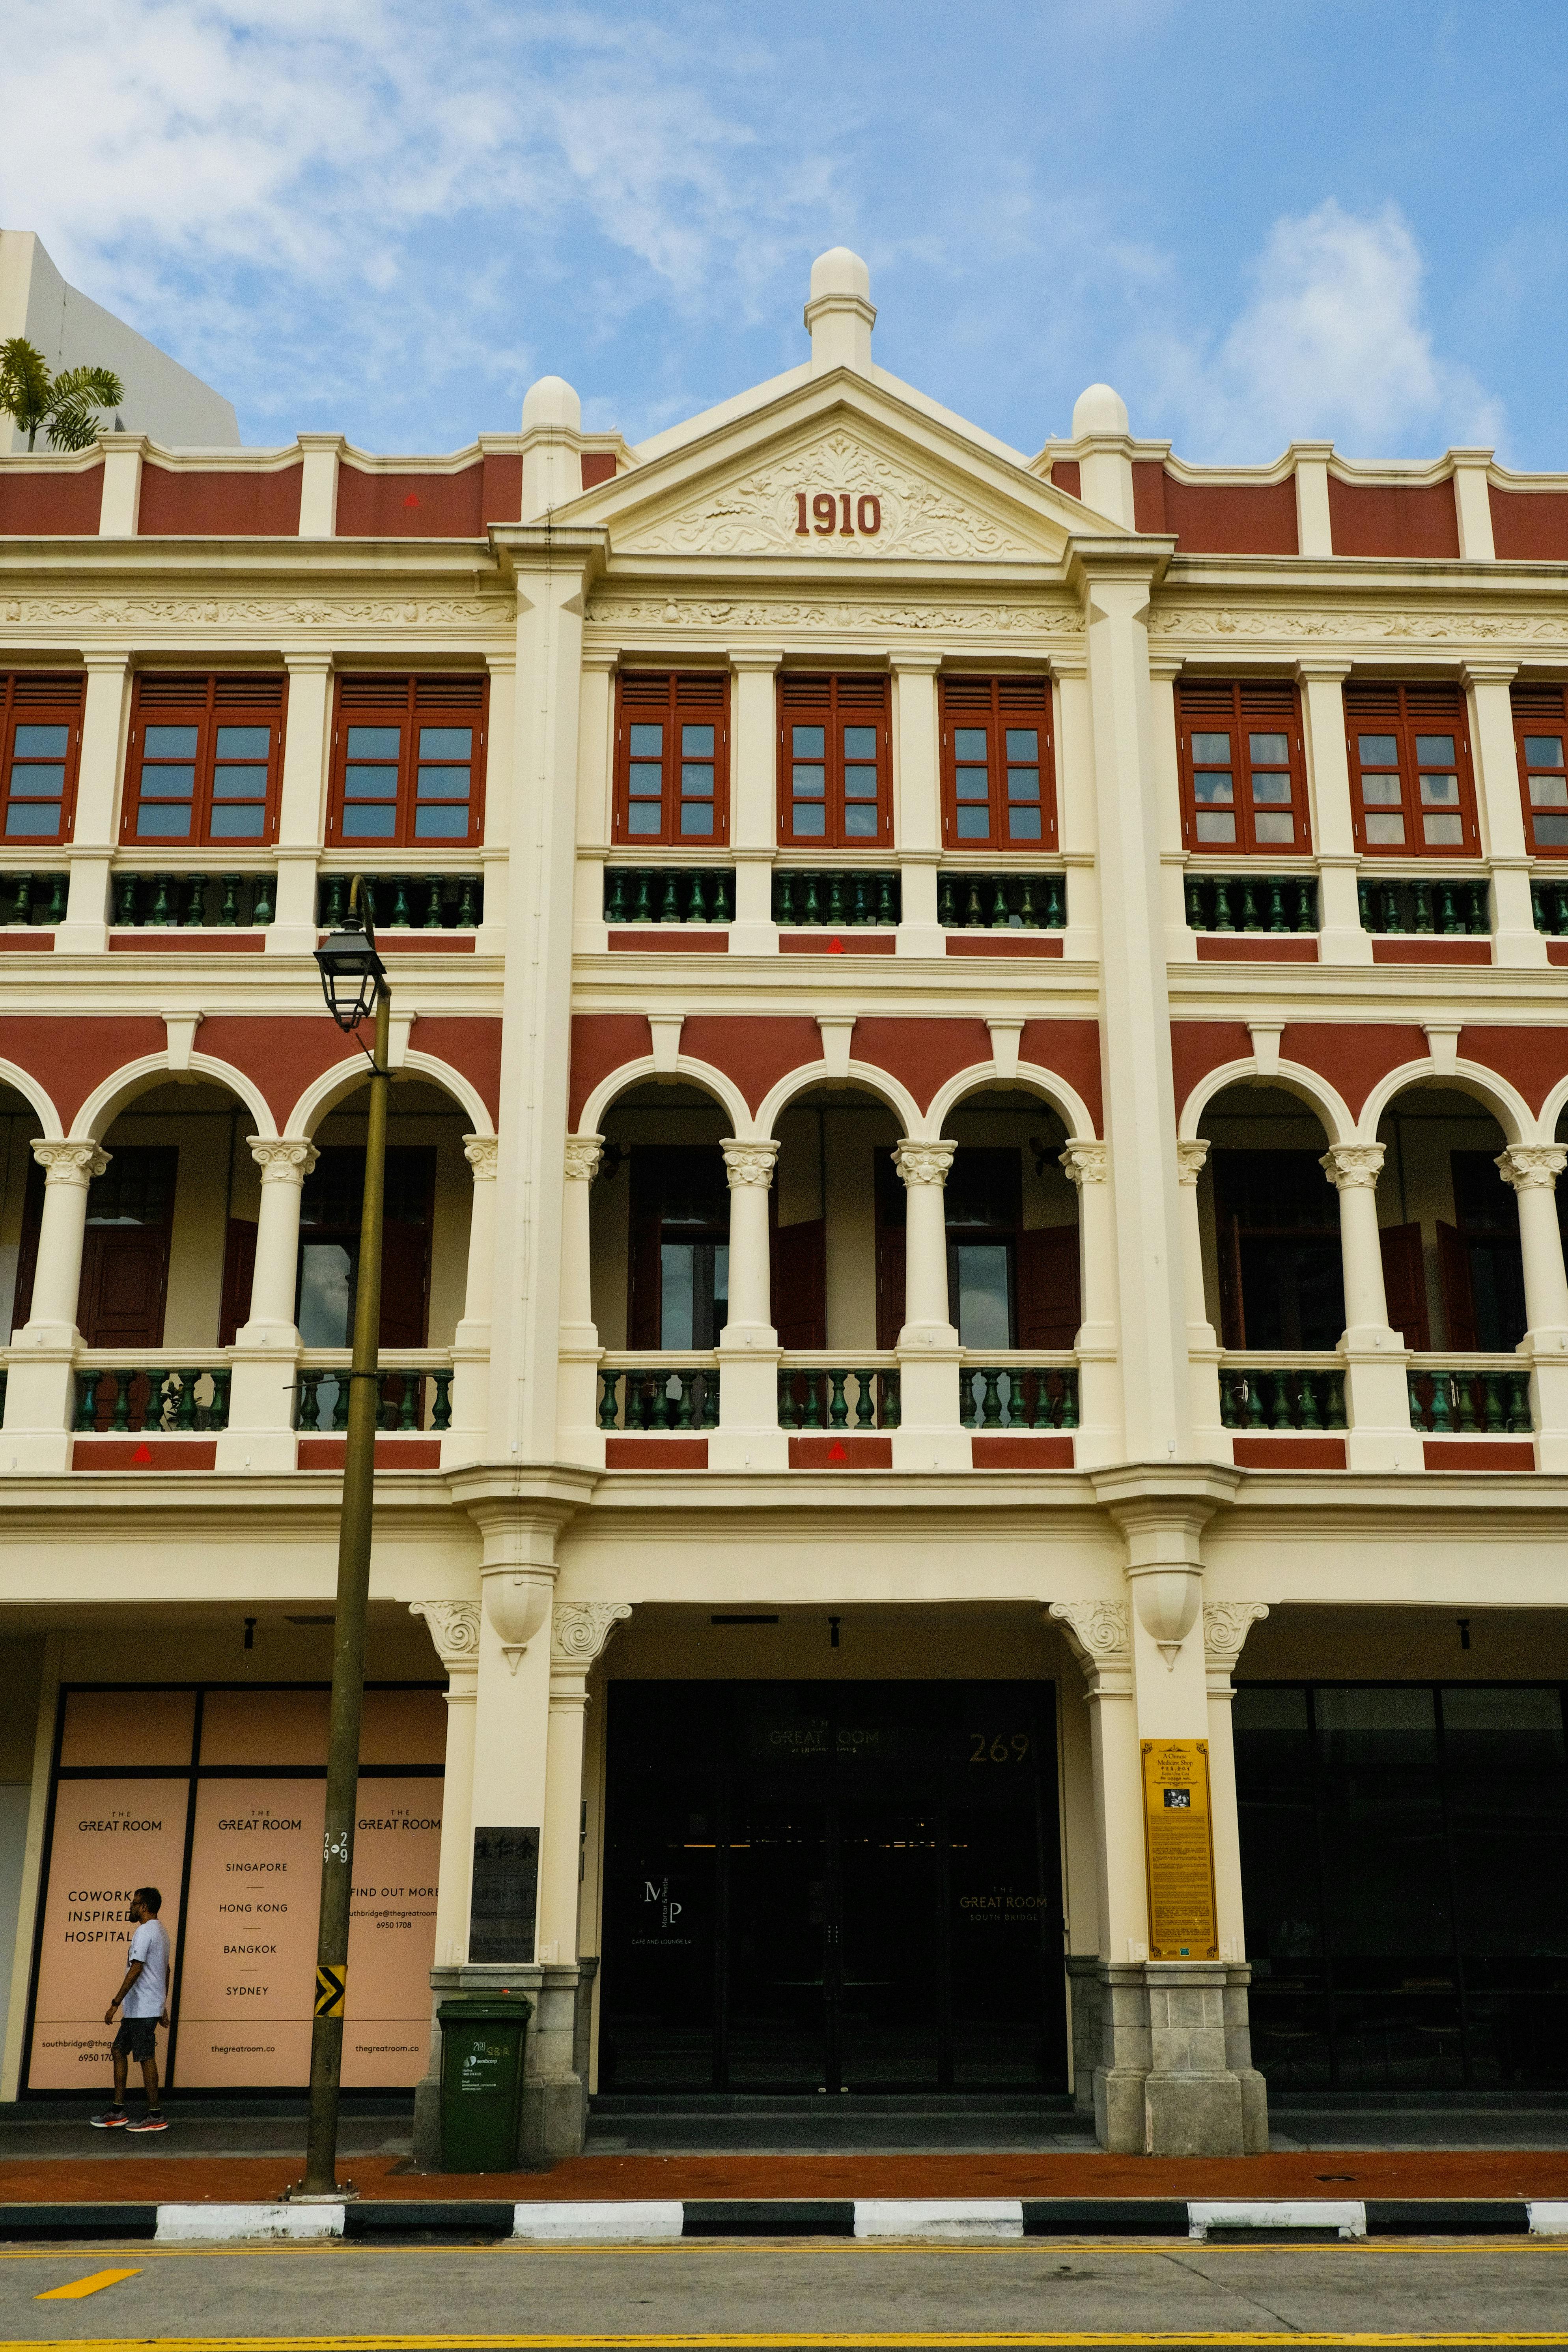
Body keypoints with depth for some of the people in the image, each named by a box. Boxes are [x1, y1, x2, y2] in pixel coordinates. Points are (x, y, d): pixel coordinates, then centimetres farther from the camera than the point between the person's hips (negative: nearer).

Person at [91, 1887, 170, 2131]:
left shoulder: (144, 1932, -14)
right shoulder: (160, 1932, 18)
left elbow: (136, 1970, -21)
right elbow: (166, 1971, 23)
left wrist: (115, 2004, -19)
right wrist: (163, 2006, 27)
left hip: (143, 2010, -10)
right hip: (137, 2009, 10)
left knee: (146, 2057, -6)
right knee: (119, 2050, 13)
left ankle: (156, 2117, -2)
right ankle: (118, 2112, 15)